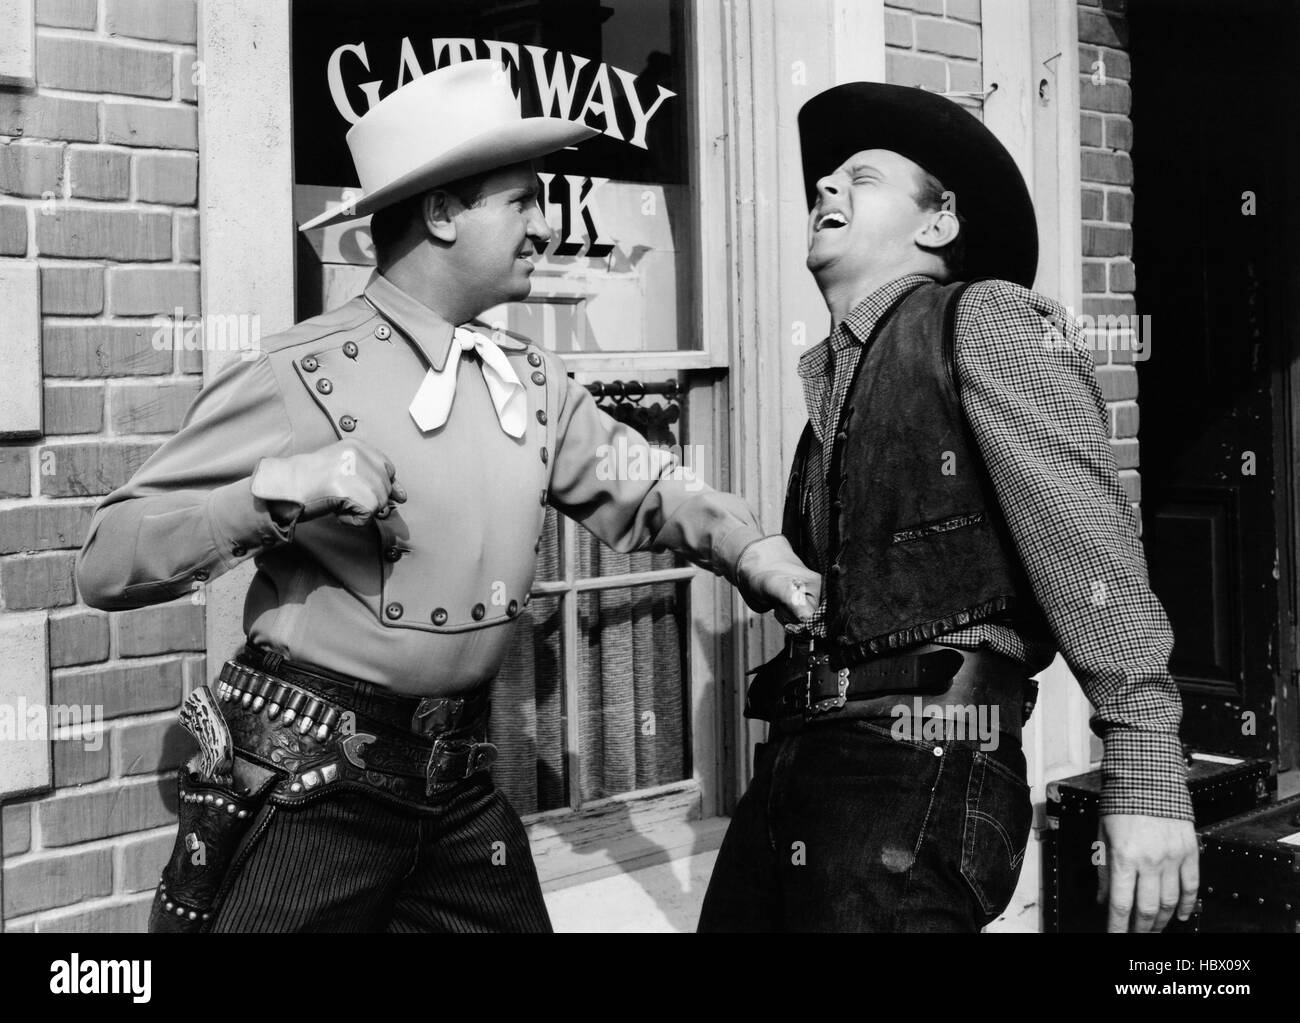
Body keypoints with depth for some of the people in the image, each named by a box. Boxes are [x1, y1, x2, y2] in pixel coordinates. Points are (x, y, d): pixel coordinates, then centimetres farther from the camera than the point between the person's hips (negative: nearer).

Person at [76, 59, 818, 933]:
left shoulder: (534, 383, 7)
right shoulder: (302, 378, -13)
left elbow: (644, 490, 16)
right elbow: (105, 562, -15)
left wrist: (748, 548, -2)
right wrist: (272, 490, -28)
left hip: (460, 785, 6)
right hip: (307, 783, -6)